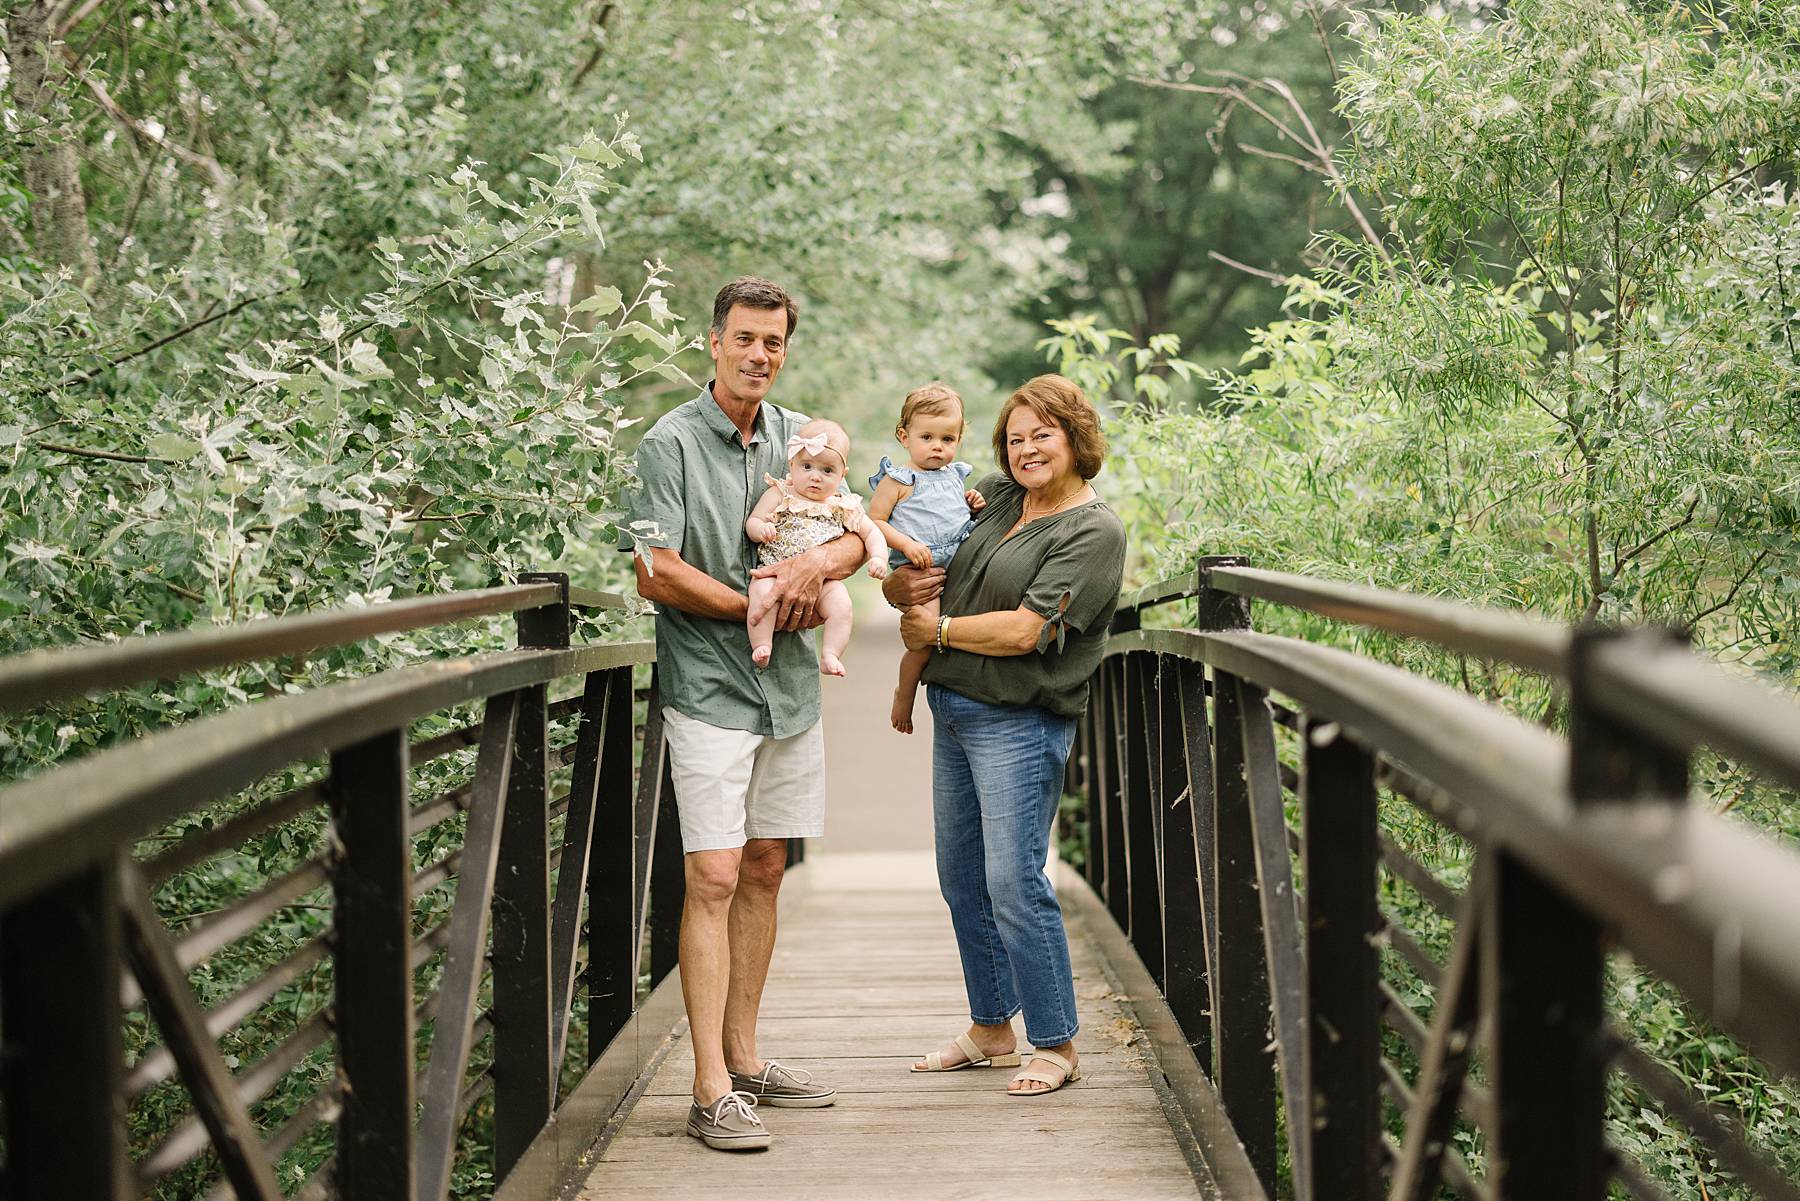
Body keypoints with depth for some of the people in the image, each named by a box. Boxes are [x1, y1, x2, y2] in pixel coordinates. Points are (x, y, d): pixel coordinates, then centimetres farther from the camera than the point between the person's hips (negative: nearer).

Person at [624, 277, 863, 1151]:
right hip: (708, 687, -6)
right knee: (713, 876, -10)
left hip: (789, 685, 6)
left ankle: (743, 1056, 21)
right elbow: (656, 574, -14)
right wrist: (759, 608, -11)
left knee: (764, 868, 11)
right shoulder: (671, 442, -8)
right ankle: (712, 1090, -9)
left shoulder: (802, 438, 10)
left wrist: (818, 563, -13)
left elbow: (857, 536, 9)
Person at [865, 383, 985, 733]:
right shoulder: (899, 480, -1)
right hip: (919, 570, -8)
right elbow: (874, 521, -5)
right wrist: (906, 543, -17)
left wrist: (973, 507, 12)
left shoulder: (955, 476, 18)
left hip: (961, 564, 8)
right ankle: (905, 694, -2)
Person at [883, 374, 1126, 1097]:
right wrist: (901, 586, -4)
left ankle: (1057, 1045, 0)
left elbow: (1025, 630, -18)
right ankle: (991, 1029, 26)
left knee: (1013, 882, -10)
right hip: (953, 709, 8)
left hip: (1019, 721, -8)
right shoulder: (994, 497, 11)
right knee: (961, 878, 13)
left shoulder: (1094, 531, -10)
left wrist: (933, 630, -7)